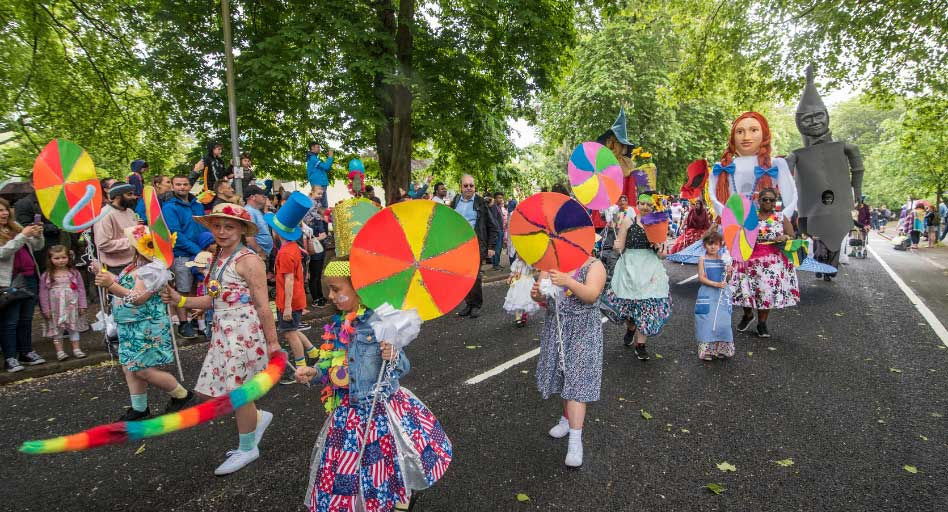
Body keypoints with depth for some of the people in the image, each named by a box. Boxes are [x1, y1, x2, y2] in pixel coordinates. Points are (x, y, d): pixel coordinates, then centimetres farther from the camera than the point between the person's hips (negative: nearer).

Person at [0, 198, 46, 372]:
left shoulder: (15, 227, 13)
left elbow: (37, 247, 13)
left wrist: (38, 235, -8)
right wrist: (23, 235, -23)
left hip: (29, 279, 6)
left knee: (26, 319, 13)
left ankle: (26, 352, 22)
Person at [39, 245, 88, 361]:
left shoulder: (74, 273, 1)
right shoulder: (46, 276, -3)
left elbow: (81, 289, 2)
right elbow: (43, 294, -2)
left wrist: (82, 305, -1)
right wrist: (46, 309, -5)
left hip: (72, 306, 1)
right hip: (55, 309, -1)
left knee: (74, 328, 10)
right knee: (57, 329, 6)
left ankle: (76, 349, 19)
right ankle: (59, 351, 15)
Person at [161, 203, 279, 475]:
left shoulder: (248, 260, -14)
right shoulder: (218, 258, 11)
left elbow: (263, 305, -14)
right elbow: (216, 300, 13)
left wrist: (272, 342, -12)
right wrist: (180, 300, 2)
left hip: (244, 334, -8)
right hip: (222, 333, 9)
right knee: (209, 392, 13)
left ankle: (247, 449, 26)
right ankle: (258, 418, 34)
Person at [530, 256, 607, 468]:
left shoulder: (594, 265, -8)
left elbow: (592, 295, -23)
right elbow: (542, 296, 3)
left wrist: (568, 281, -39)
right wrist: (537, 294, -22)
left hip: (582, 332, -5)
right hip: (555, 328, 5)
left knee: (576, 381, -8)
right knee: (562, 374, 15)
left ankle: (575, 439, -6)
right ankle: (568, 418, 35)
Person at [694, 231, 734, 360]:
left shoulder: (723, 259, 5)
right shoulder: (703, 259, -3)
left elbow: (726, 279, 10)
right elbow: (701, 278, -10)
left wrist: (728, 273, -11)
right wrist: (716, 284, -20)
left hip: (722, 294, 3)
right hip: (707, 295, -3)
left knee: (722, 320, 5)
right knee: (707, 321, -1)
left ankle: (720, 349, 20)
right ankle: (706, 350, 9)